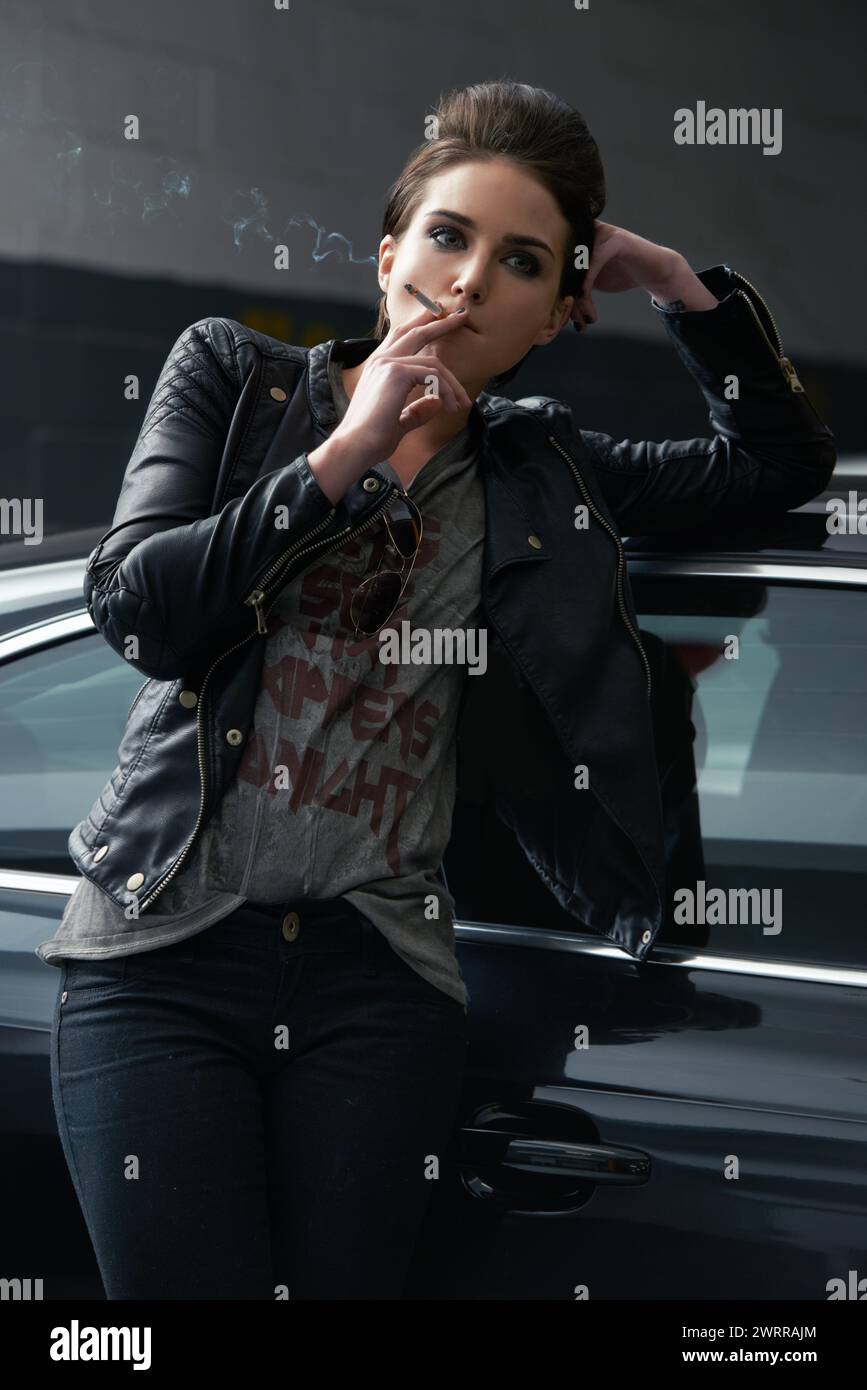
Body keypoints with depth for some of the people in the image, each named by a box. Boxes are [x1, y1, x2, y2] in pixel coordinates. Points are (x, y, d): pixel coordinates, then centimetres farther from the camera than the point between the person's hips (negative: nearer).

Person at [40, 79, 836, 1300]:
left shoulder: (536, 473, 13)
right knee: (188, 1290, -9)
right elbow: (135, 609, -6)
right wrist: (346, 457, -9)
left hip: (381, 972, 2)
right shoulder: (231, 374, 7)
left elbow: (785, 464, 18)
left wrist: (676, 283, 9)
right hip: (165, 949, -2)